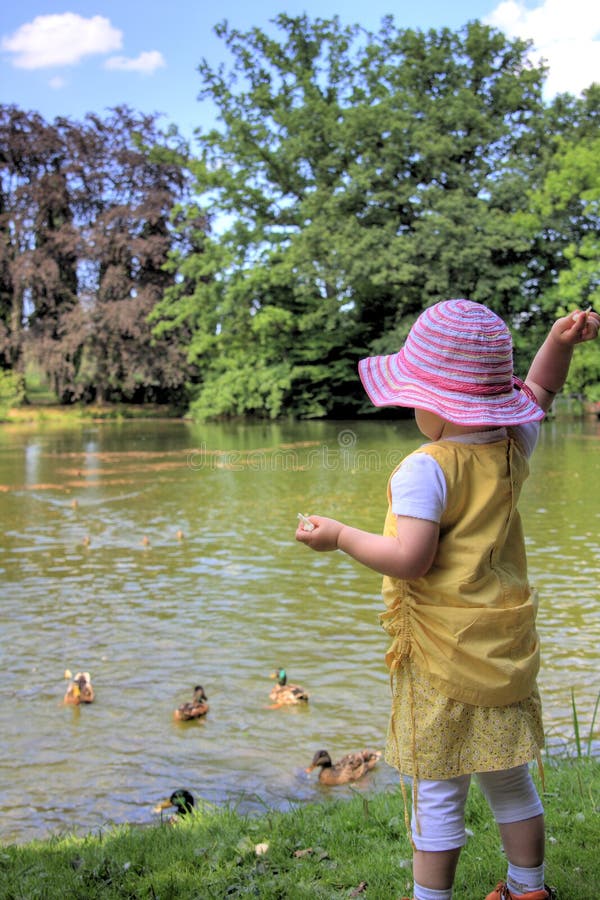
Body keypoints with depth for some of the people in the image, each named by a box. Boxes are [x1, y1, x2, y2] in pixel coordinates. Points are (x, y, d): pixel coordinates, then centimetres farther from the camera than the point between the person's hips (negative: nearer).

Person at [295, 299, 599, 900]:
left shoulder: (425, 470, -20)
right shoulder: (512, 449, 1)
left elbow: (410, 559, -26)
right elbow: (537, 392, 20)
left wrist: (341, 537, -14)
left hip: (444, 658, -7)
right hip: (506, 653, 7)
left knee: (438, 795, 6)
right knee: (510, 784, 22)